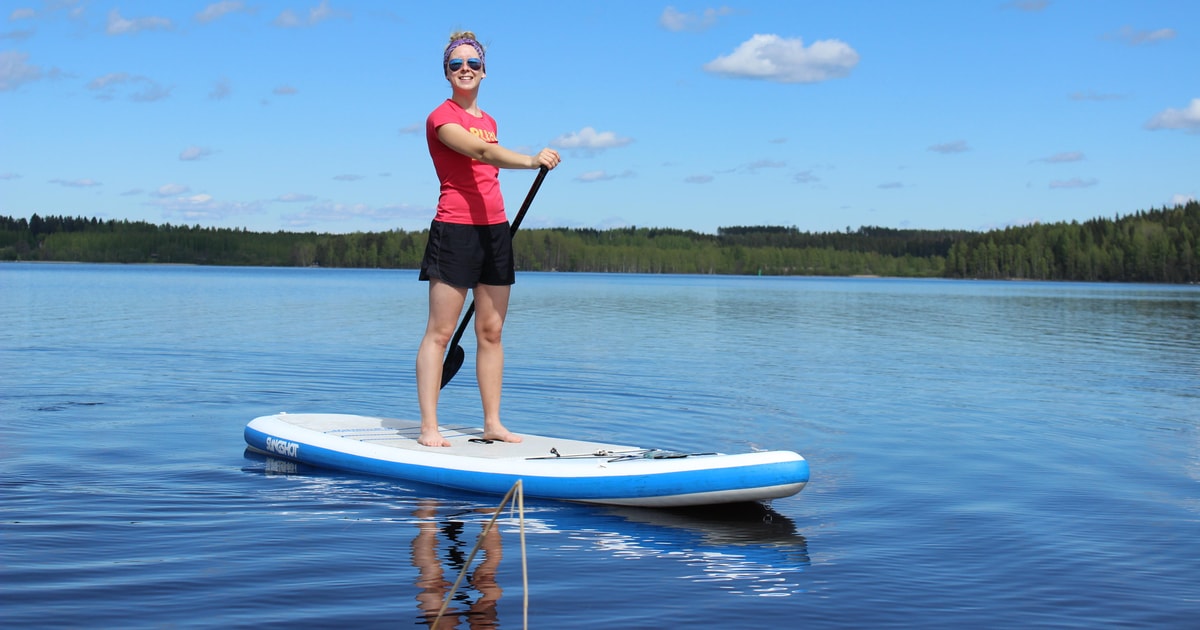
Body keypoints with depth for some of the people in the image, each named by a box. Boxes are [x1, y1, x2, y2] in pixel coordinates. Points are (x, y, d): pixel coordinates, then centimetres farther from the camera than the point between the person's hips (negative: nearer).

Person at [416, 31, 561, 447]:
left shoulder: (488, 121, 19)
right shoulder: (442, 118, -6)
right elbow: (482, 152, -24)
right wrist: (531, 160, -40)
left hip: (495, 229, 7)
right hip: (455, 229, -7)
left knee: (491, 332, 8)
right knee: (440, 332, -5)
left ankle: (492, 423, 13)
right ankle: (428, 427, -3)